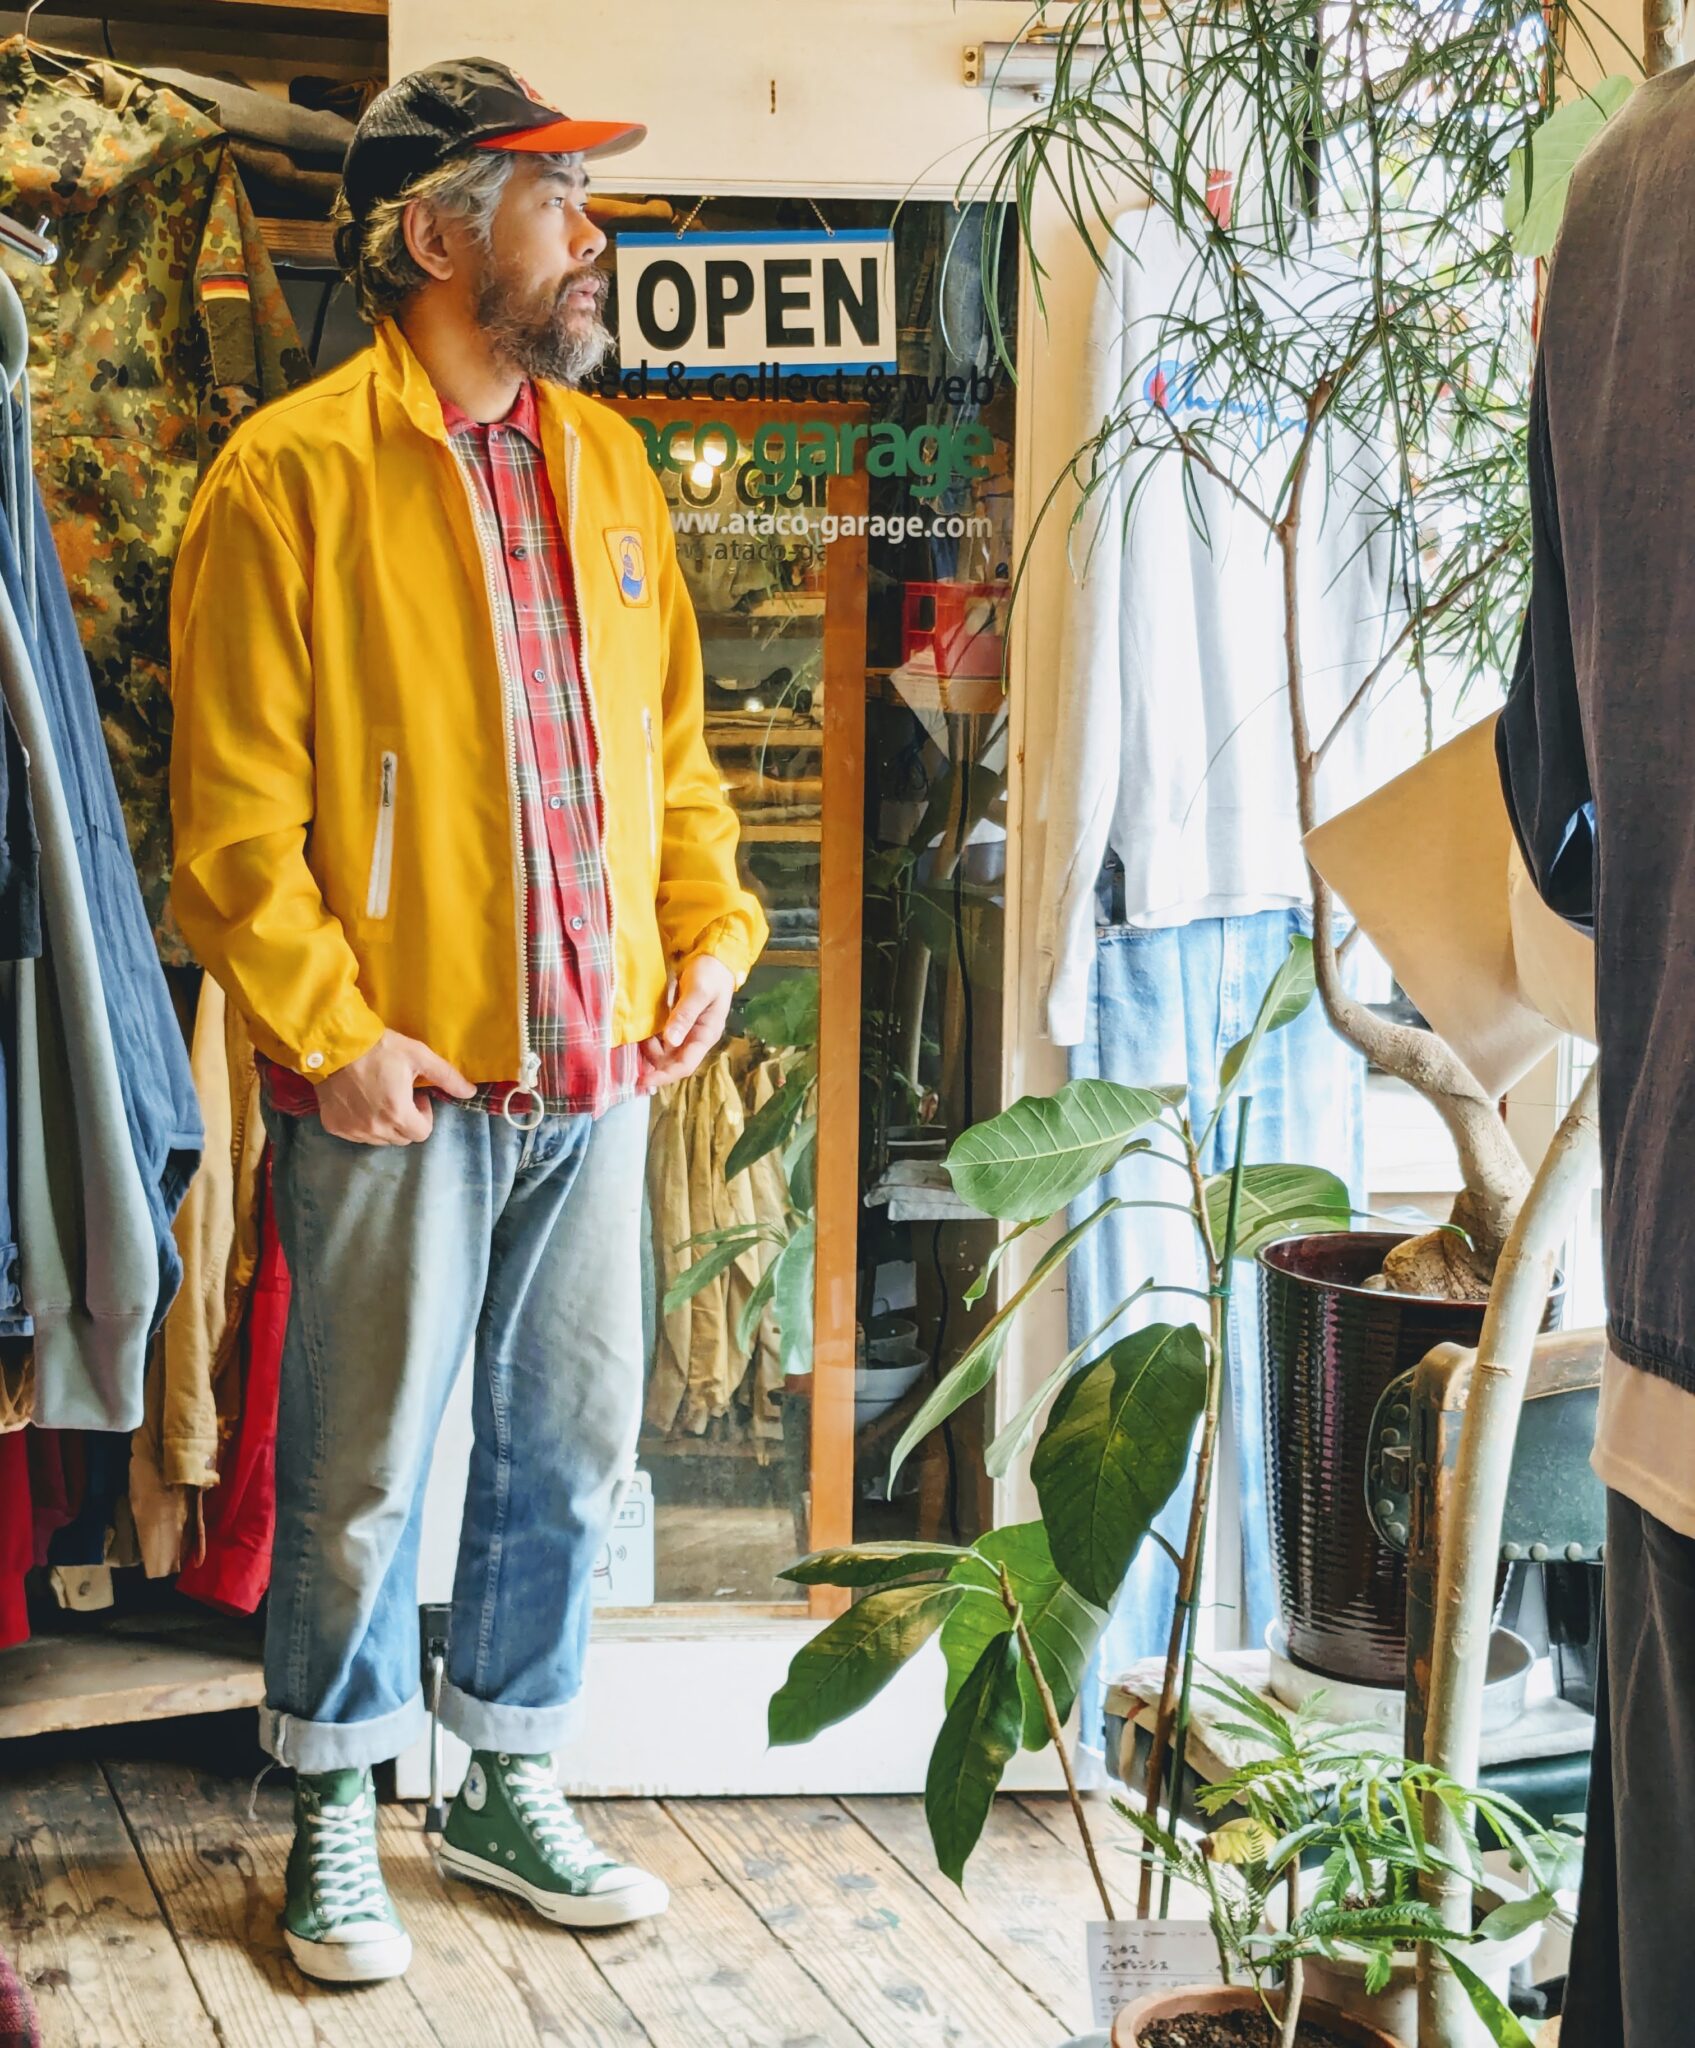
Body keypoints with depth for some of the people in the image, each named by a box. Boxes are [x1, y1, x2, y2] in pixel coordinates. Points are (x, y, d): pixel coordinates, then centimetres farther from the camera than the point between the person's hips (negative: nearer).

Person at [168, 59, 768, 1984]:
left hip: (595, 1068, 6)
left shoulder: (605, 458, 13)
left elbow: (670, 737, 19)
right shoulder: (293, 472, -7)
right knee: (361, 1471, 4)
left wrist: (712, 926, 7)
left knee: (570, 1445, 13)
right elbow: (235, 810, -10)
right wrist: (327, 1032, -14)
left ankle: (509, 1788, 30)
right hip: (399, 1082, -6)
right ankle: (334, 1823, 22)